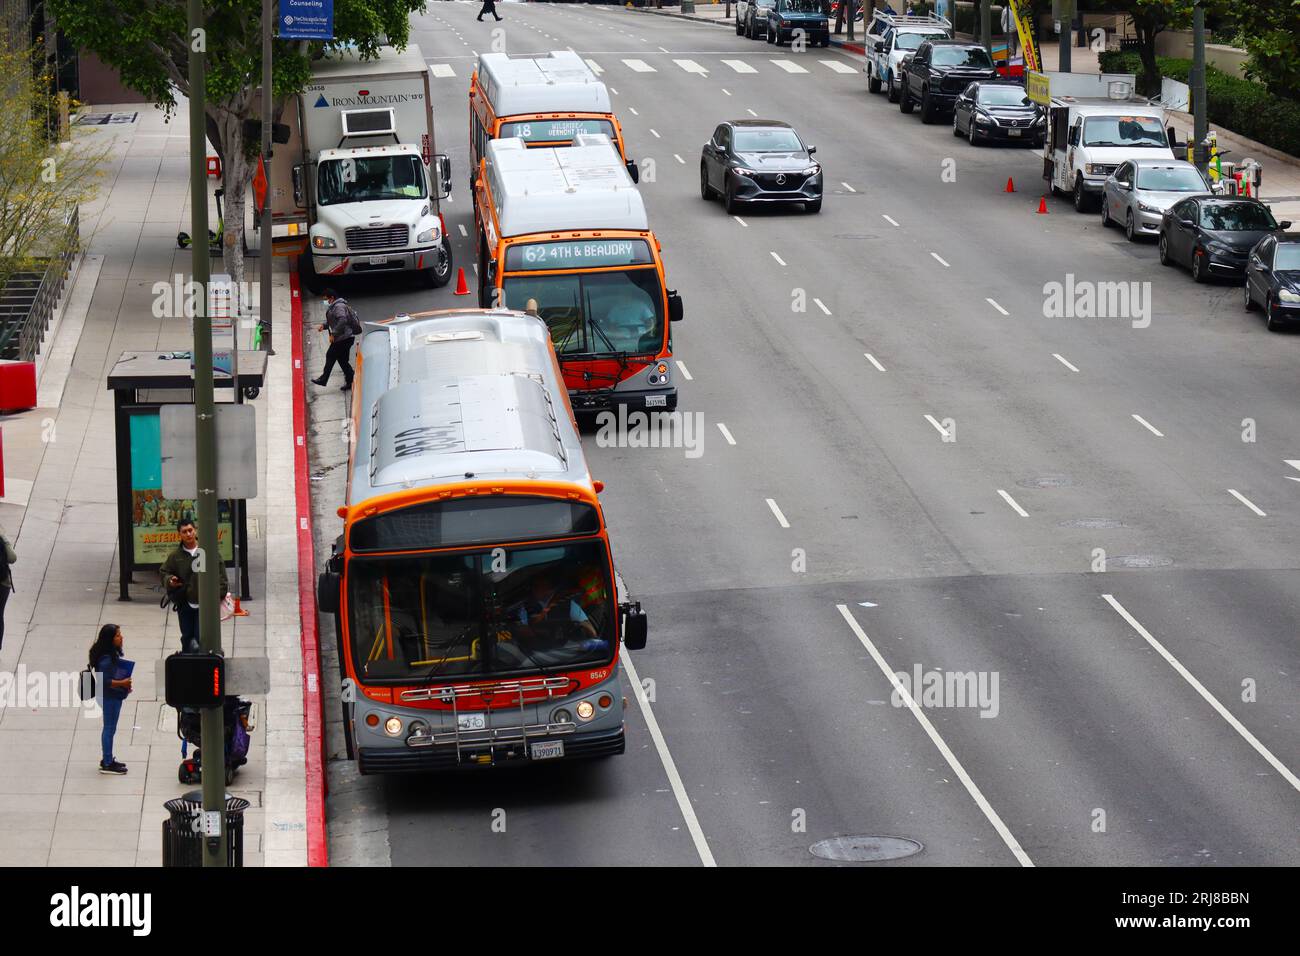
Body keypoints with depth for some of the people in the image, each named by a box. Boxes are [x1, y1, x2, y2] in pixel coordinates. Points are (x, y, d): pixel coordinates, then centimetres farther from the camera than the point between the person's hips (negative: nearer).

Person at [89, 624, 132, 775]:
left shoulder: (114, 654, 6)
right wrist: (122, 683, -25)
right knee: (109, 729, 0)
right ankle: (107, 764, 8)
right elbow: (103, 681, -28)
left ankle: (108, 758, 32)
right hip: (109, 698, -10)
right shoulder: (106, 659, -25)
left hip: (115, 696, 10)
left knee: (110, 728, 20)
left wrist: (125, 683, 6)